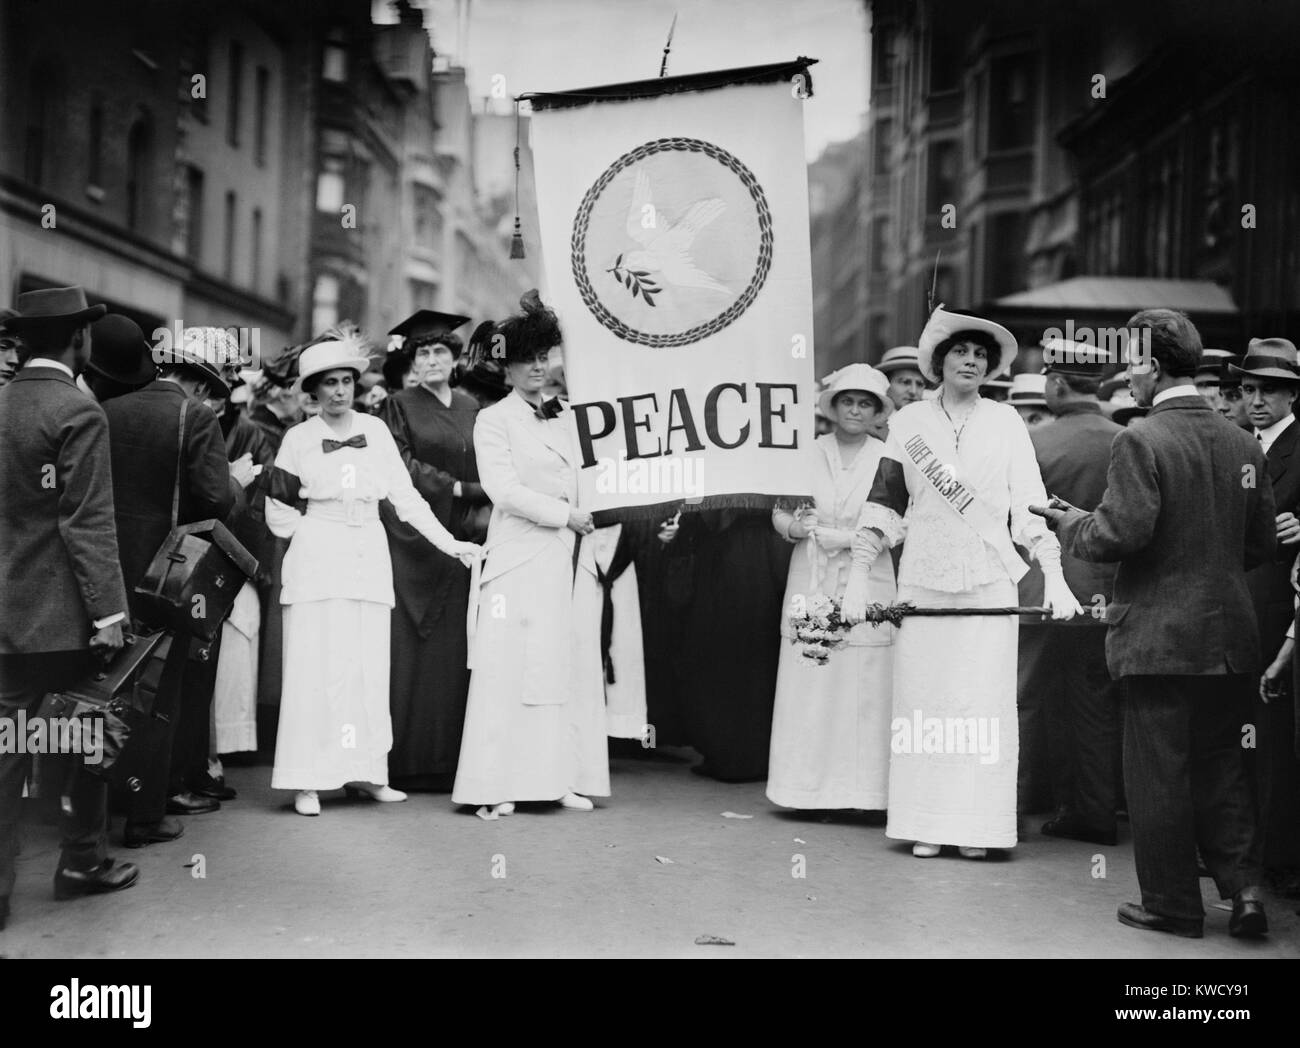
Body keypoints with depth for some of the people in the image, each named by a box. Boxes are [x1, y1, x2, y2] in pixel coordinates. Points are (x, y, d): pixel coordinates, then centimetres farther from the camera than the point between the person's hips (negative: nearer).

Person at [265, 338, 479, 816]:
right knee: (316, 666, -3)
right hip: (317, 558, -2)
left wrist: (447, 542, 1)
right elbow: (279, 510, 10)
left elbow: (406, 494, 7)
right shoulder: (298, 438, 4)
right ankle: (307, 781, -1)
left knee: (369, 666, 2)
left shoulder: (375, 430, 9)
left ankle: (363, 770, 9)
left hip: (369, 557, 2)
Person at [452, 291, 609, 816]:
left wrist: (587, 546, 11)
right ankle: (497, 786, -5)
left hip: (569, 558, 5)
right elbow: (502, 488, -9)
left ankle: (563, 779, 6)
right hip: (519, 560, -5)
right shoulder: (493, 419, 2)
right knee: (510, 668, -7)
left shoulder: (564, 417, 19)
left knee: (573, 665, 1)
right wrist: (562, 515, -11)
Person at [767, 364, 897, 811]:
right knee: (806, 688, 1)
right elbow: (779, 512, 12)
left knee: (862, 688, -4)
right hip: (811, 586, 3)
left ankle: (863, 789, 3)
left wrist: (834, 535, -14)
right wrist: (796, 527, -10)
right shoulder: (809, 453, 9)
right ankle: (809, 787, 10)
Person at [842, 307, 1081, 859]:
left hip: (989, 582, 0)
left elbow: (1030, 505, 3)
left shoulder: (1006, 423, 5)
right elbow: (883, 503, 7)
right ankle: (925, 825, 7)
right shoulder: (909, 421, 6)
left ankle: (976, 825, 4)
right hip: (923, 582, 1)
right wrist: (858, 577, 1)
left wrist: (1054, 576, -6)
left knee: (984, 704, -3)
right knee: (923, 703, 1)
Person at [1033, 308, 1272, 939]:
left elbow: (1120, 533, -20)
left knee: (1158, 773, 5)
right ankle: (1242, 885, 10)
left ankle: (1173, 904, 14)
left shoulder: (1140, 443, -15)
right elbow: (1262, 544, 9)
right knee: (1219, 765, 17)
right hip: (1227, 635, 6)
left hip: (1158, 637, -6)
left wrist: (1070, 524, -1)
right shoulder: (1243, 444, 5)